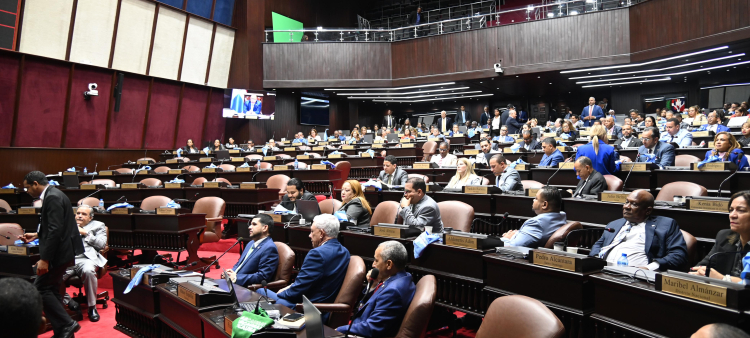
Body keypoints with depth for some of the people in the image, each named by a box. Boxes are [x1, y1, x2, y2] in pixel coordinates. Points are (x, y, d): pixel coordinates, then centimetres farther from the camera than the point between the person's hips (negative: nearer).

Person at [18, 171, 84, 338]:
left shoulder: (52, 197, -18)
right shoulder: (52, 195, 14)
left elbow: (56, 230, -25)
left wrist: (44, 259, -24)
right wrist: (37, 235, 23)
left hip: (58, 252, -10)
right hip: (59, 251, 10)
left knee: (40, 288, -4)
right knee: (51, 289, 13)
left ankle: (67, 324, -1)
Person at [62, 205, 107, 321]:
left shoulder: (98, 226, 23)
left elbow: (102, 244, 7)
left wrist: (85, 233, 5)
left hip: (86, 258, -3)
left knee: (88, 271, -38)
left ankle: (92, 307, -22)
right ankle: (67, 301, -4)